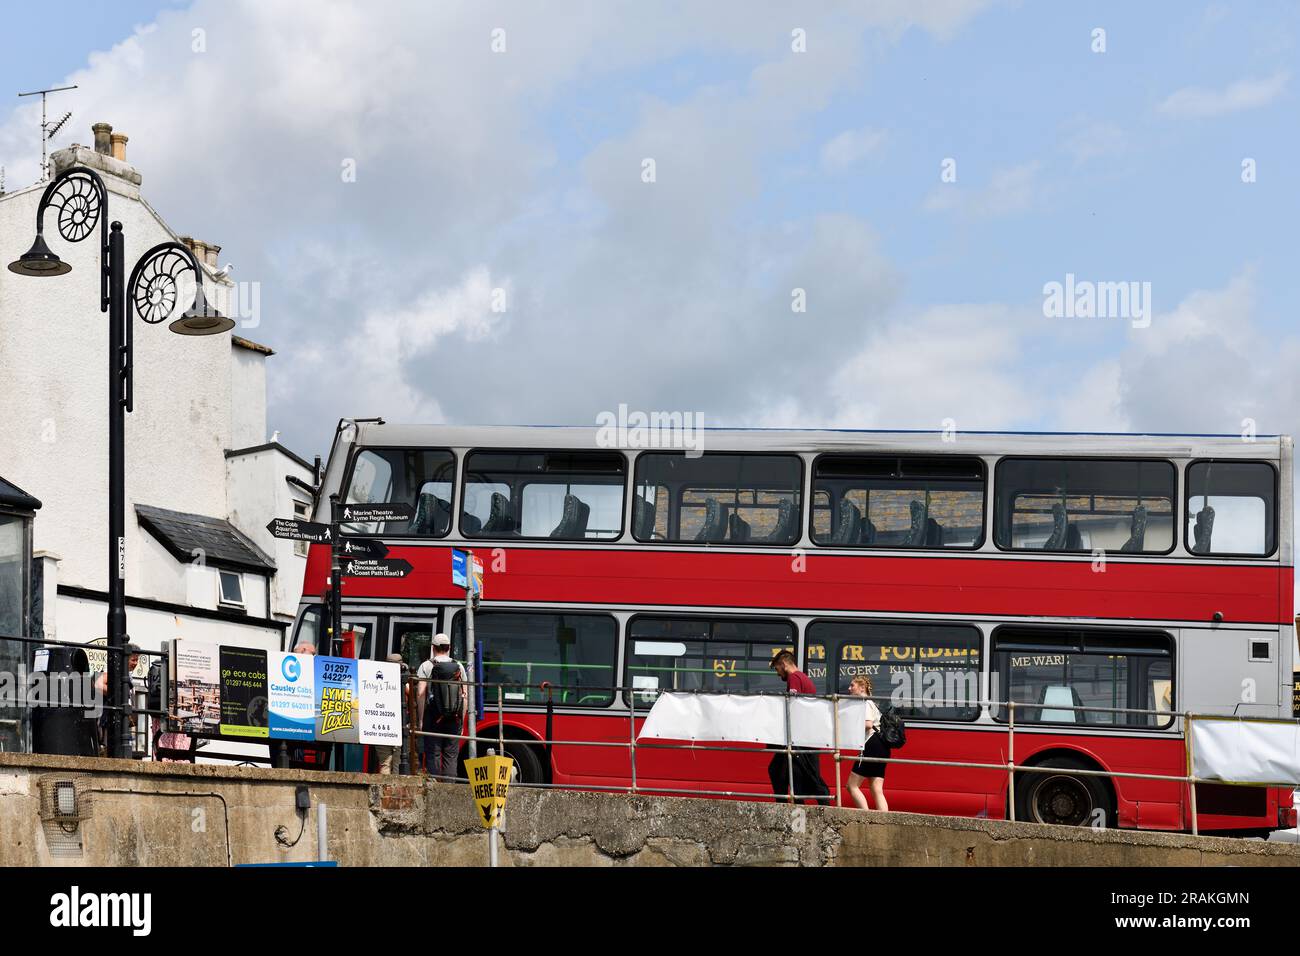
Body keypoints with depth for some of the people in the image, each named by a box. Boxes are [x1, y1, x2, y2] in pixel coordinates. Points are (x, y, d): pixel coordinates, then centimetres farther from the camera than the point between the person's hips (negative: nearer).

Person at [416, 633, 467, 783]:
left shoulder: (426, 666, 1)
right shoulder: (459, 667, 9)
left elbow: (420, 693, -7)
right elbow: (465, 695, 7)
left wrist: (421, 719, -4)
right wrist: (461, 719, 12)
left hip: (433, 716, -2)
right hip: (454, 718, 2)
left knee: (432, 755, 0)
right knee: (451, 755, 5)